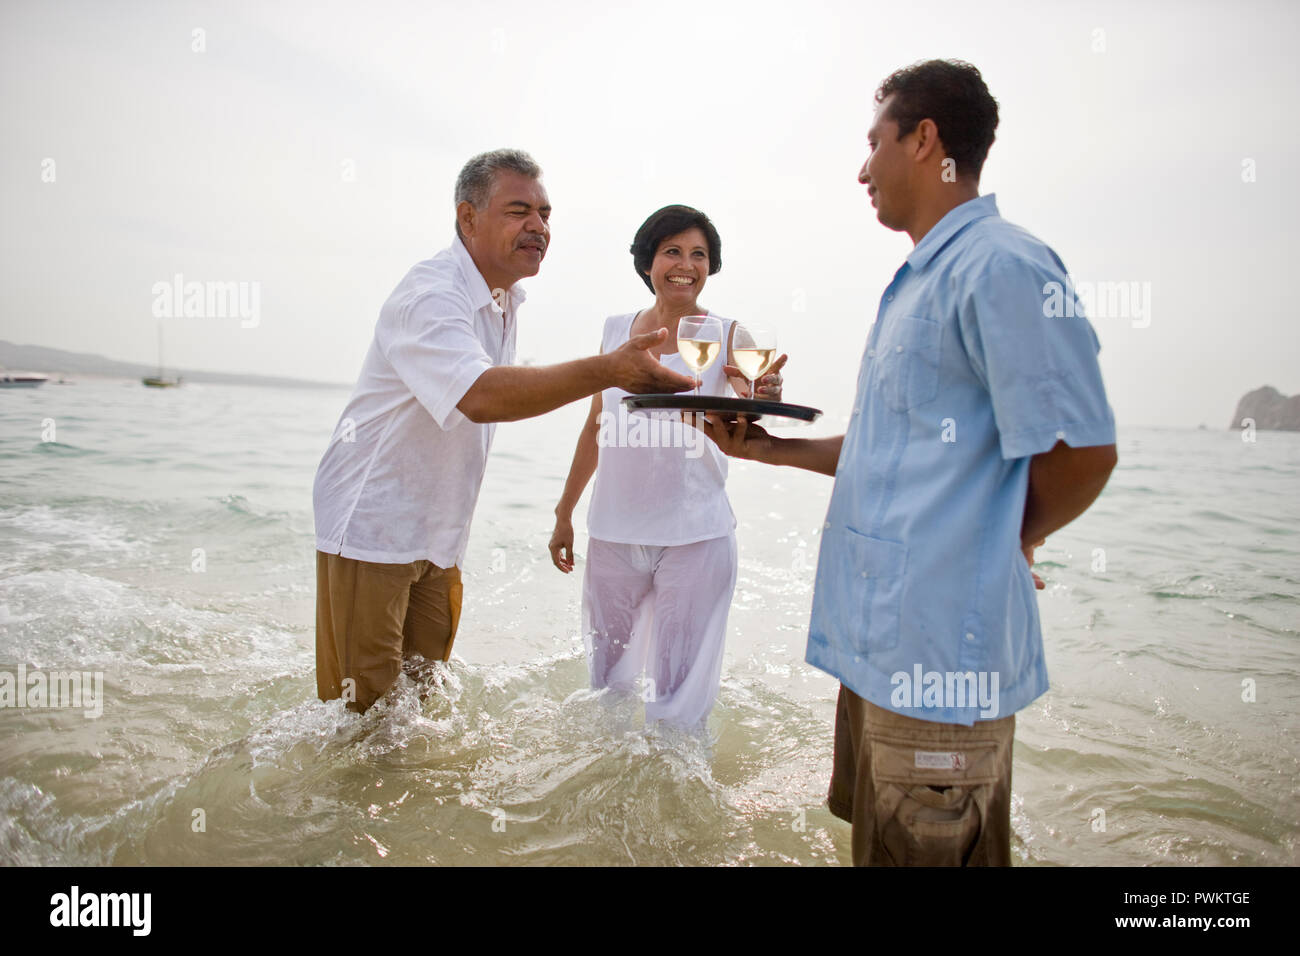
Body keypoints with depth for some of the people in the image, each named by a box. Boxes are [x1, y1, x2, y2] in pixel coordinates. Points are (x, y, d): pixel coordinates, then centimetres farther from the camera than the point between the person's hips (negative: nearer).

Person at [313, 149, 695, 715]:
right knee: (361, 711, -1)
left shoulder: (503, 297, 9)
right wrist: (607, 370, -46)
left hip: (438, 535, 9)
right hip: (373, 525, -8)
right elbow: (480, 396, -40)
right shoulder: (430, 296, -22)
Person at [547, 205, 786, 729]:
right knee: (606, 681, 16)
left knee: (676, 696, -1)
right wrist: (564, 514, 16)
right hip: (612, 532, 4)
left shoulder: (724, 335, -1)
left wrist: (761, 399, -44)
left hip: (694, 534, -3)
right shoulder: (616, 329, 8)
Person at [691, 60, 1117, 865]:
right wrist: (771, 449, 15)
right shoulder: (920, 280, 17)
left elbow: (1079, 451, -19)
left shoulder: (1001, 265, -15)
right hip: (882, 639, 10)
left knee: (927, 851, 5)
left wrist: (1007, 544, -3)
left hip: (943, 649, -10)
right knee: (877, 838, 23)